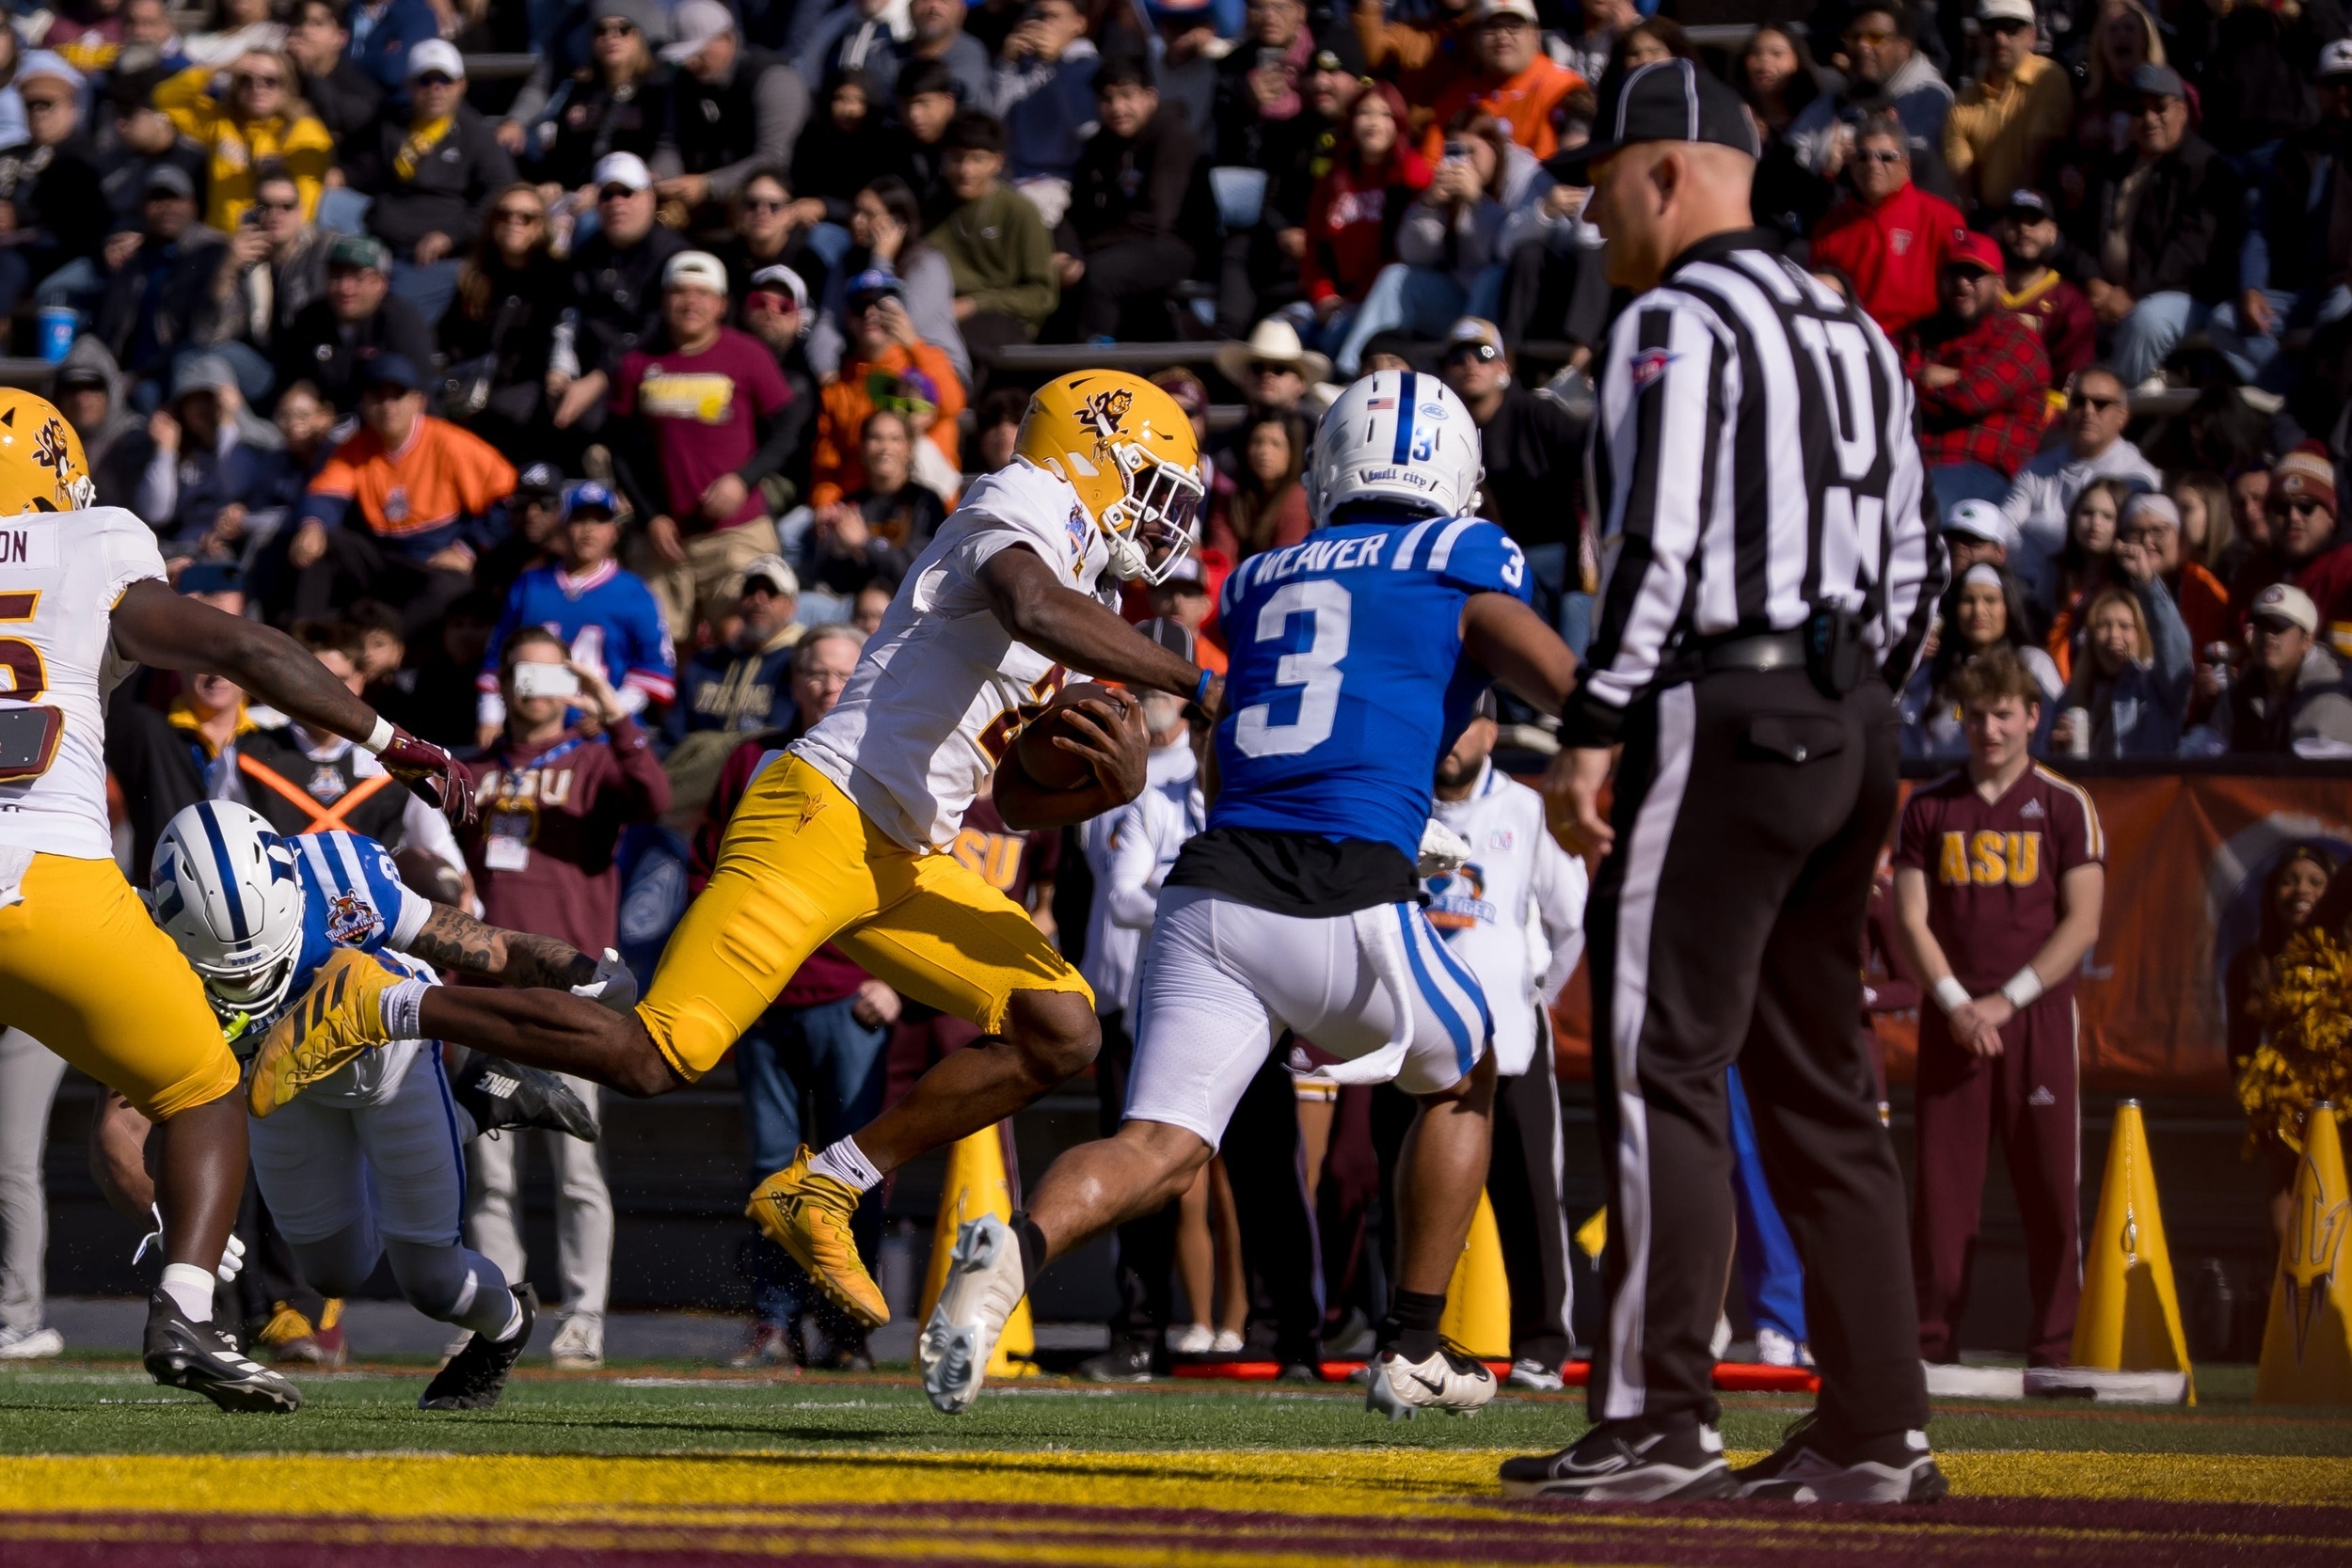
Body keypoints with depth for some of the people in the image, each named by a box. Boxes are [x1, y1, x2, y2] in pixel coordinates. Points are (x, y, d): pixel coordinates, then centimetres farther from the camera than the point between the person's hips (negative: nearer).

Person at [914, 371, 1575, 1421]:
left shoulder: (1261, 583, 23)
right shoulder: (1460, 561, 8)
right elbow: (1567, 685, -6)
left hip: (1213, 892, 3)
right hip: (1350, 900, -3)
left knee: (1159, 1152, -5)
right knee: (1461, 1081, 26)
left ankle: (1015, 1251, -36)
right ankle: (1412, 1351, 25)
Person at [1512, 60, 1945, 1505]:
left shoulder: (1677, 323, -8)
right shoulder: (1852, 330, 18)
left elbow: (1661, 544, -18)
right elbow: (1915, 565, 18)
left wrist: (1594, 730, -17)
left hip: (1721, 718, -9)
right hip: (1851, 726, 9)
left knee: (1663, 1068, -7)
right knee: (1818, 1083, 11)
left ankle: (1660, 1422, -10)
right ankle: (1875, 1429, 9)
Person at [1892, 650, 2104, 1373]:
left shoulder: (2066, 806, 3)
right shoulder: (1928, 808, 9)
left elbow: (2081, 924, -2)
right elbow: (1910, 919, 5)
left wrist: (2005, 1000, -10)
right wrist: (1955, 1003, -9)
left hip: (2037, 1017, -2)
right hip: (1951, 1020, 2)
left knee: (2050, 1184, -4)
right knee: (1942, 1183, 0)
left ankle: (2053, 1347, -1)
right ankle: (1933, 1339, 3)